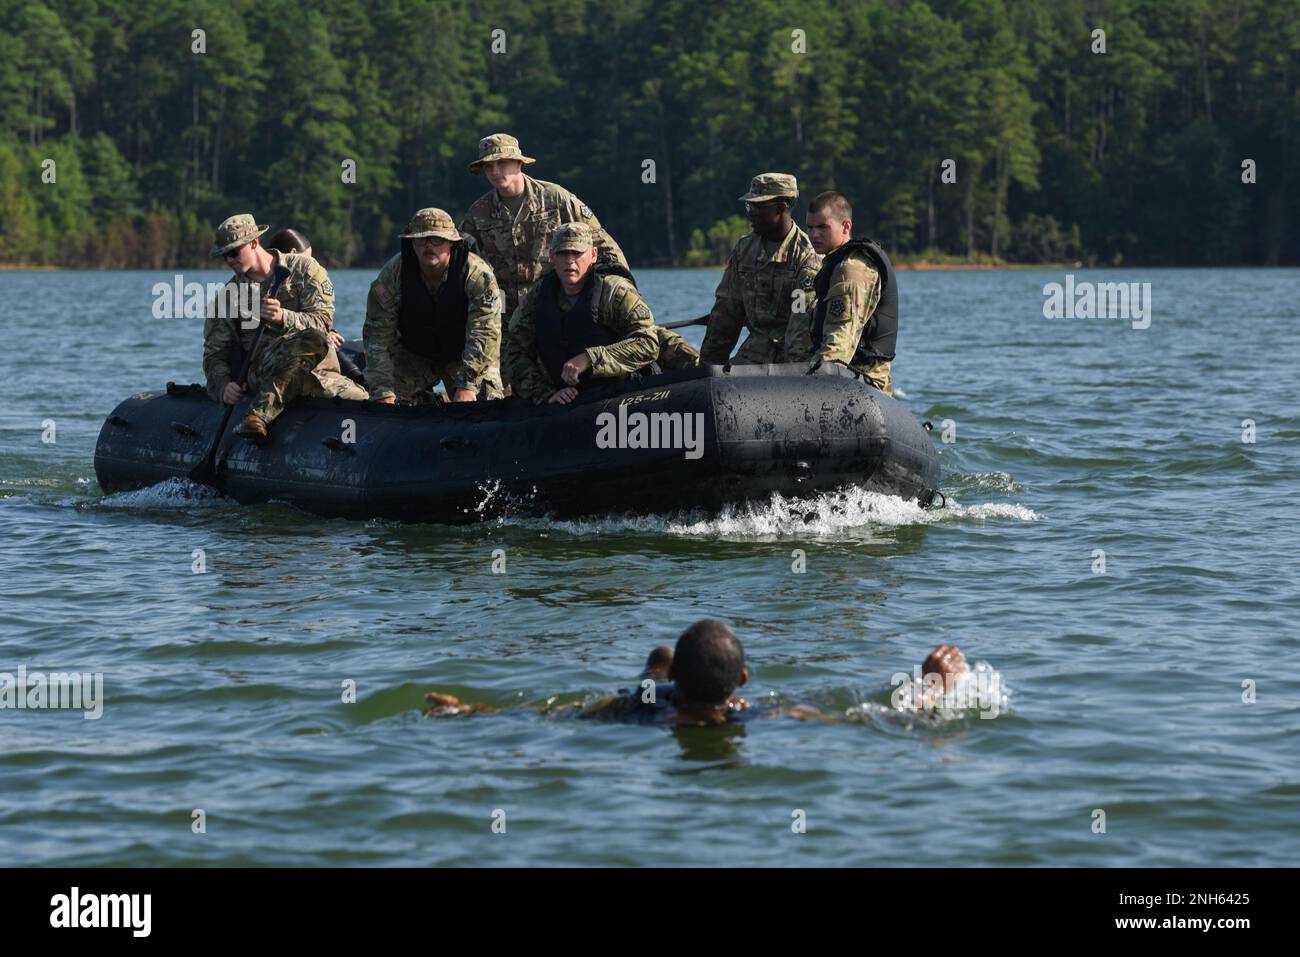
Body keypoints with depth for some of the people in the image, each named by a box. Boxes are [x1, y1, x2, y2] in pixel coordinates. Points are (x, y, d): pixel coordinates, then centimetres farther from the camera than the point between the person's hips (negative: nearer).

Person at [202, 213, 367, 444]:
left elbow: (323, 321, -2)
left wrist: (283, 318, -20)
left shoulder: (303, 269, 8)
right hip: (262, 370, -2)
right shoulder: (228, 296, 14)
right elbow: (215, 354, 11)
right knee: (311, 339, -35)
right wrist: (223, 386, -10)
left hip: (318, 370, 2)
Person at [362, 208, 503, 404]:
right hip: (412, 355, 1)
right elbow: (378, 335, -21)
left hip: (463, 355, -1)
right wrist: (383, 392, -30)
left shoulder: (478, 275, -28)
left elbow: (485, 333, -33)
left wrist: (468, 385, -43)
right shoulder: (391, 275, -22)